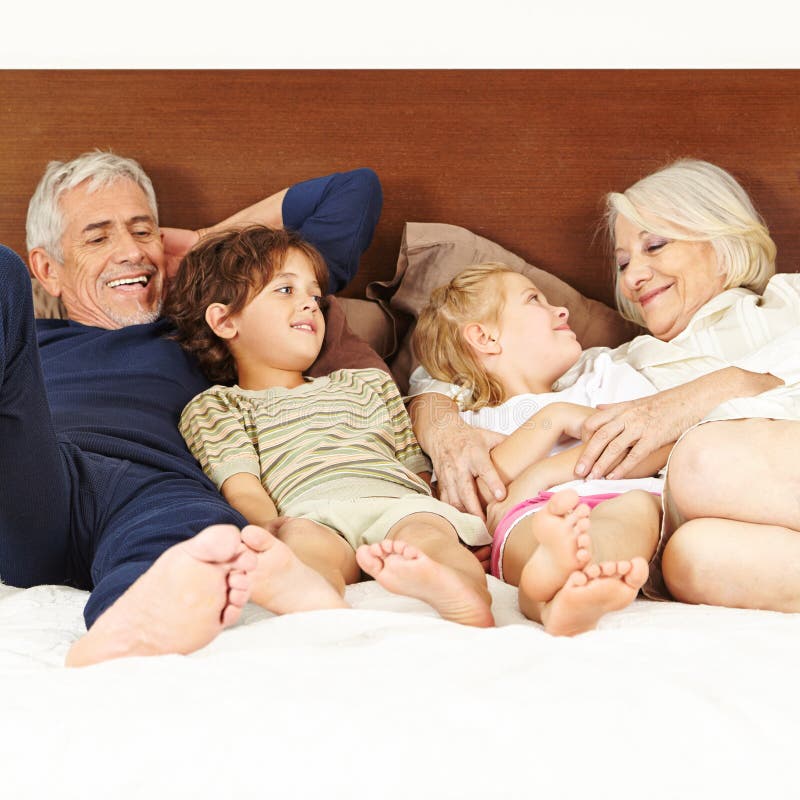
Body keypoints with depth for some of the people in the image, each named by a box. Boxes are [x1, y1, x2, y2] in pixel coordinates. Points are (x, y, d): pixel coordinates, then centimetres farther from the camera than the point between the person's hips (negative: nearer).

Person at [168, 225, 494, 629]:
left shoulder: (369, 384, 40)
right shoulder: (214, 408, 25)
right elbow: (242, 488, 6)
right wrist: (269, 527, -19)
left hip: (401, 504, 3)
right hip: (312, 515, -3)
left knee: (427, 531, -34)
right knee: (304, 542, -39)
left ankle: (463, 596, -66)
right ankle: (311, 596, -73)